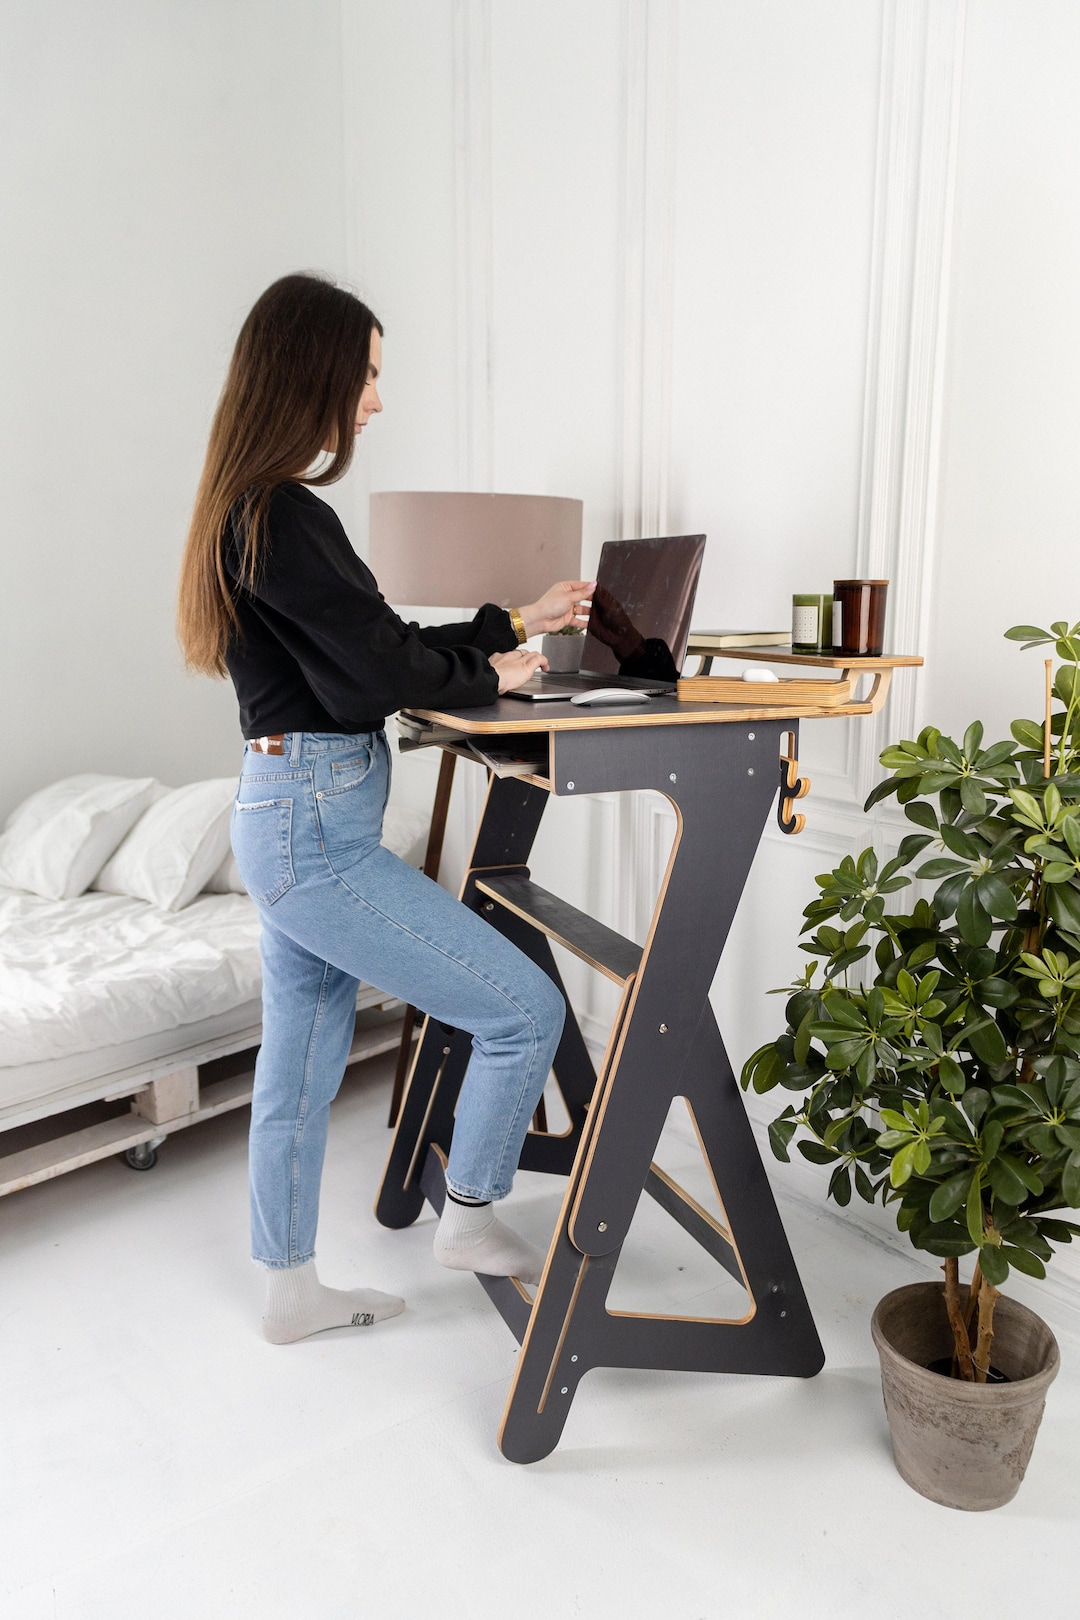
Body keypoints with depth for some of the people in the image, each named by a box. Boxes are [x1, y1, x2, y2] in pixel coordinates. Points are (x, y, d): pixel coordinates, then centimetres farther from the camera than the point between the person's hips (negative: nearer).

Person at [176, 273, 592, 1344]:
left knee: (299, 1068, 18)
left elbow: (375, 649, 17)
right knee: (527, 1011, 0)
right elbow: (383, 668, -17)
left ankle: (292, 1291, 35)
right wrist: (487, 677, 1)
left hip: (287, 821, 10)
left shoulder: (253, 510, 14)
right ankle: (470, 1221, 21)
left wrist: (515, 625, 17)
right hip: (318, 828, -10)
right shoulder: (283, 518, -17)